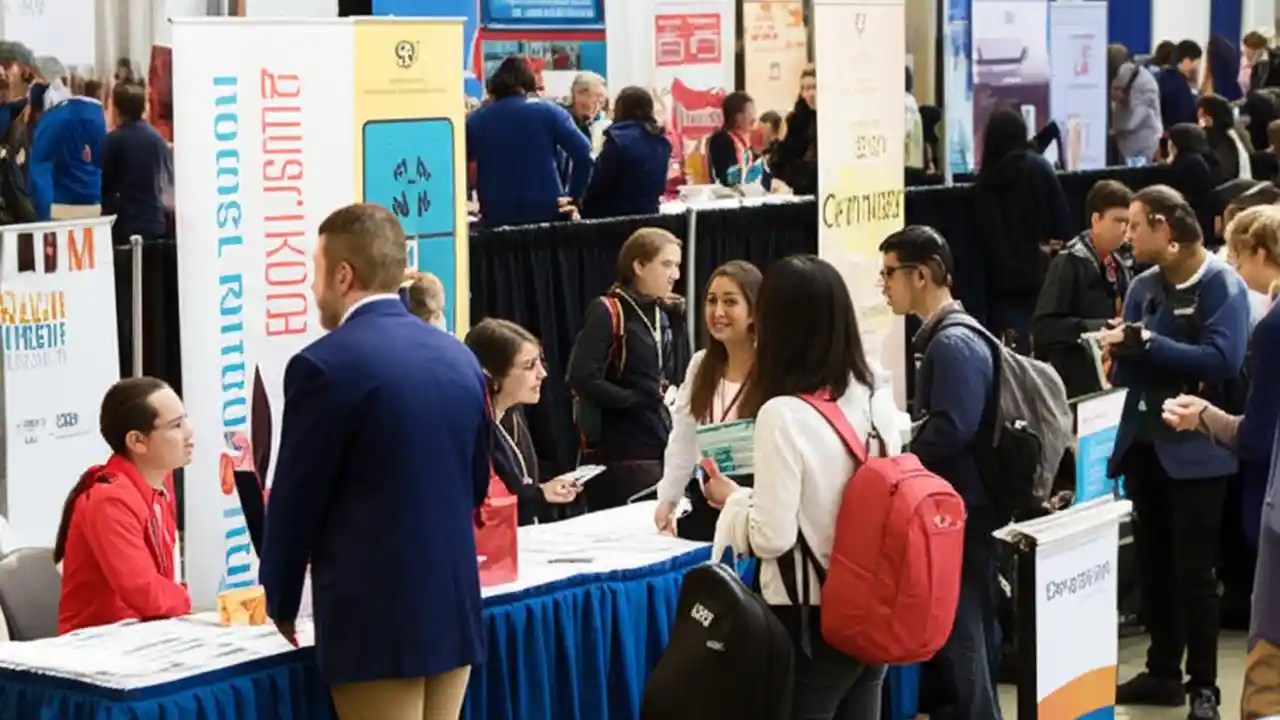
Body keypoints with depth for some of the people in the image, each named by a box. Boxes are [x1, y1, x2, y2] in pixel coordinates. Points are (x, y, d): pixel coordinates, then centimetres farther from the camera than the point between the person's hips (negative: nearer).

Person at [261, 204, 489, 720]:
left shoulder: (325, 366, -12)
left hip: (373, 617, -7)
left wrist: (279, 608, 7)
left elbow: (295, 501, -7)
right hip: (456, 605, 7)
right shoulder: (460, 359, 8)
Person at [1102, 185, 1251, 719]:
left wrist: (1144, 343, -23)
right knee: (1153, 564, 13)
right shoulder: (1143, 286, 6)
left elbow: (1221, 360, -23)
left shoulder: (1222, 285, -11)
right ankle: (1163, 672, 25)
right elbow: (1127, 368, 6)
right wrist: (1121, 356, -18)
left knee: (1194, 569, -1)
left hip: (1196, 449, -6)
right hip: (1145, 444, 6)